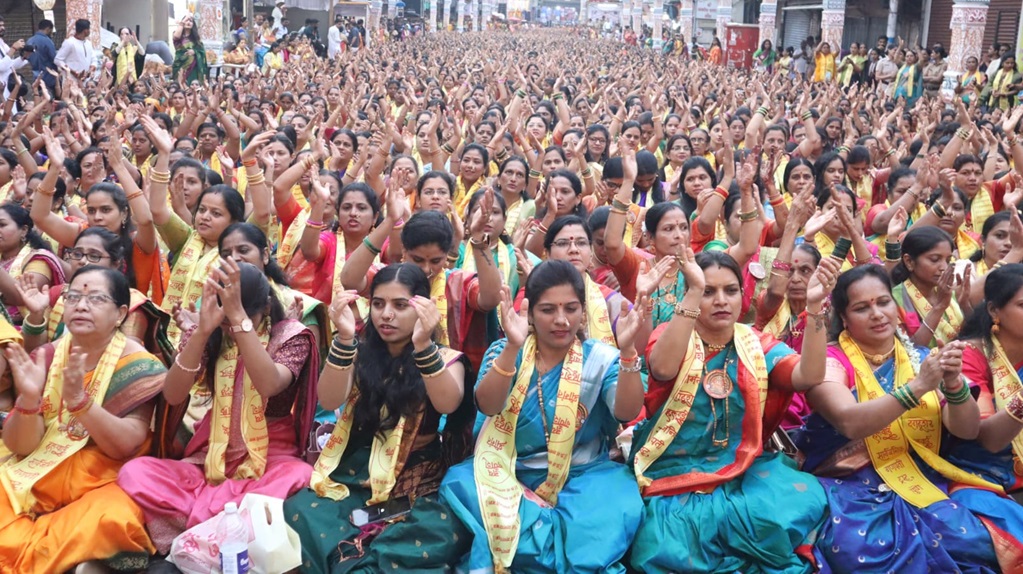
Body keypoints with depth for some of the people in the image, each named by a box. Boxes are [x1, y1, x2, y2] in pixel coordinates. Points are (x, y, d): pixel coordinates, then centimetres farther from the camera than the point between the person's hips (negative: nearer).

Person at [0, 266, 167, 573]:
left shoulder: (137, 364, -8)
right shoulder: (46, 358, 2)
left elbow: (127, 445, -17)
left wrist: (80, 400, -32)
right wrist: (29, 398, -23)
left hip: (104, 482, -1)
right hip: (37, 480, 2)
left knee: (110, 520, -32)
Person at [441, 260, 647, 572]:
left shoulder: (600, 357, 0)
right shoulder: (505, 352, 1)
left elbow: (626, 412, -18)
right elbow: (487, 406, -19)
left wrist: (628, 351, -34)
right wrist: (513, 348, -34)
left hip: (581, 477, -1)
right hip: (510, 473, 2)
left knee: (619, 501, -32)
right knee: (459, 482, -28)